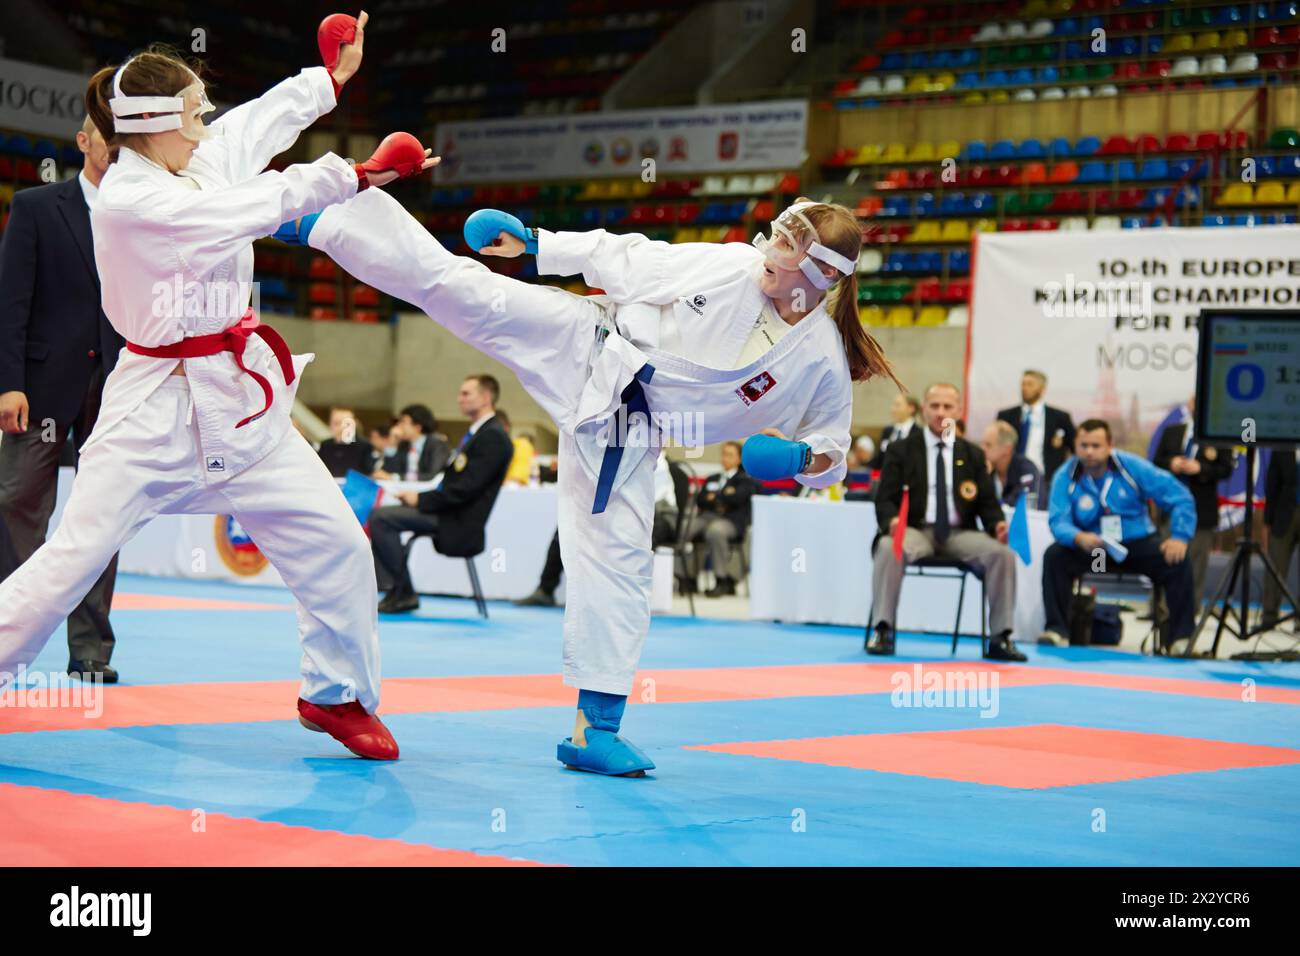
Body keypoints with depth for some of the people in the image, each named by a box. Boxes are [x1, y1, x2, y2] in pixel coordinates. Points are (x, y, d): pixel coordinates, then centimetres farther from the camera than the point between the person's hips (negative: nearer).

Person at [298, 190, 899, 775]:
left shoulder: (822, 364, -10)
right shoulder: (726, 263, -10)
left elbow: (831, 447, 3)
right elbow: (626, 260, 2)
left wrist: (802, 457, -20)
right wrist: (534, 244, 5)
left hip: (626, 434, 0)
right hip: (584, 347, 0)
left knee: (618, 561, -3)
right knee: (461, 288, -14)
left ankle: (595, 728, 7)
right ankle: (318, 216, -4)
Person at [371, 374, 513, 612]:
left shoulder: (493, 437, -14)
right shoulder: (476, 432, 18)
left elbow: (466, 488, -21)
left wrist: (421, 499, -14)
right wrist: (418, 497, 3)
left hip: (460, 521, -10)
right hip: (450, 511, 10)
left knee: (381, 517, -18)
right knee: (380, 515, 9)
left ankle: (404, 593, -11)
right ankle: (396, 591, 4)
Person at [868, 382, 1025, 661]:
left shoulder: (972, 455, 16)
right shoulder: (901, 450, 8)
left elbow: (987, 503, 12)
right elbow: (885, 499, 1)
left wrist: (998, 524, -13)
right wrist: (892, 520, -23)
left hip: (959, 533, 2)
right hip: (916, 530, -2)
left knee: (1002, 552, -25)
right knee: (888, 548, -36)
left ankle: (1000, 638, -18)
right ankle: (882, 630, -30)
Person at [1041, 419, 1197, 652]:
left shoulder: (1132, 466, -10)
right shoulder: (1066, 476, -11)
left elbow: (1179, 497, -7)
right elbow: (1059, 521, -19)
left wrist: (1179, 537, -17)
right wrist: (1078, 538, -41)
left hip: (1137, 543, 0)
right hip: (1090, 547, 0)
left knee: (1179, 563, -24)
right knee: (1054, 555, -26)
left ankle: (1181, 637, -17)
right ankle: (1057, 629, -20)